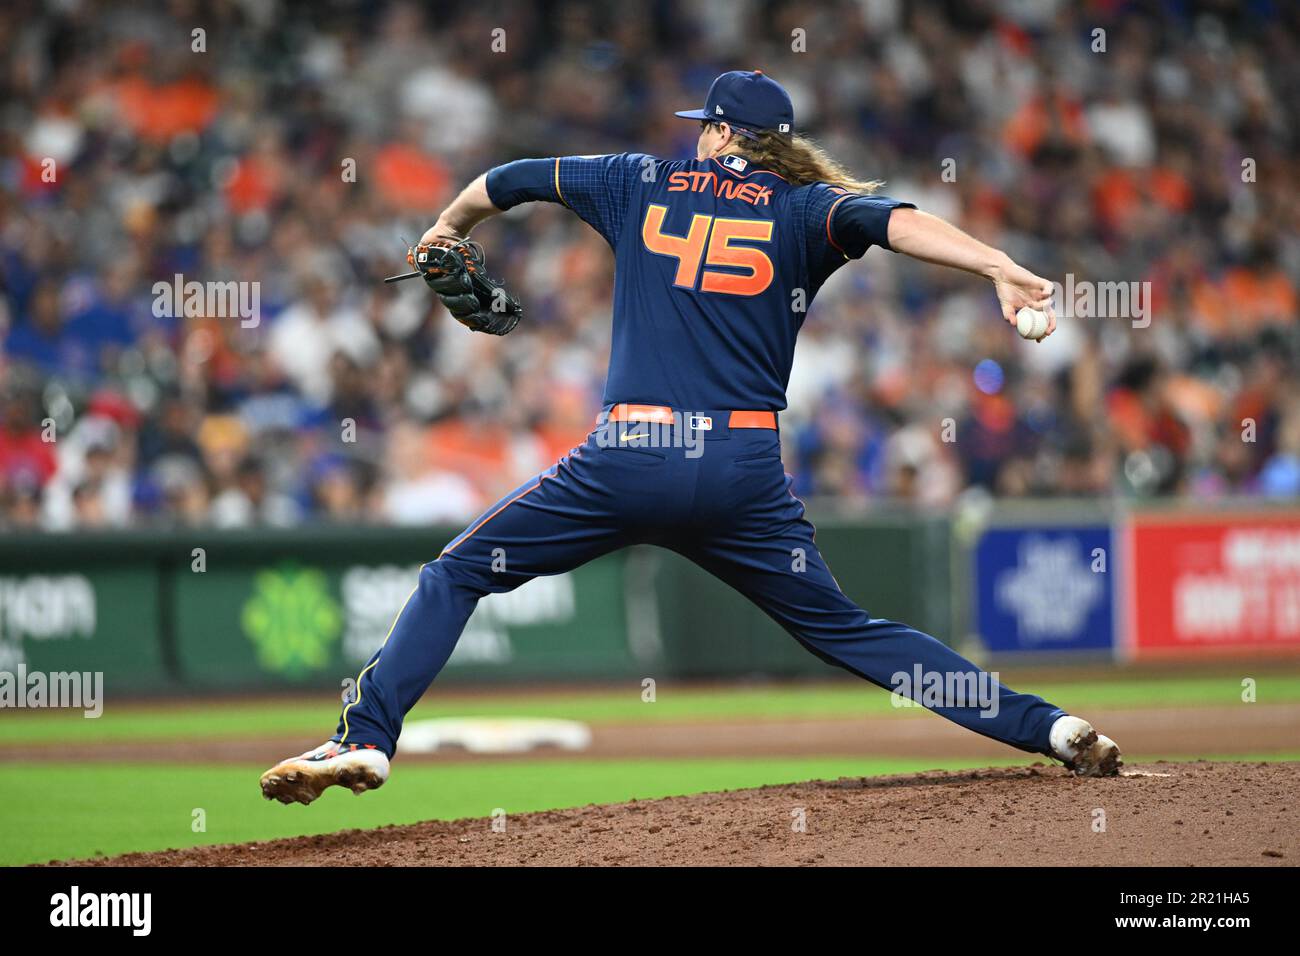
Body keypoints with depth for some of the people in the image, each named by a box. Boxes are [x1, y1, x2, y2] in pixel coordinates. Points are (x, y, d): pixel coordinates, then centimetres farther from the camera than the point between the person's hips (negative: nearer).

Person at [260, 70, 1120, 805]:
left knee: (457, 574, 13)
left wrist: (449, 230, 48)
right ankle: (1048, 726, 5)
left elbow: (509, 180, 28)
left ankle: (366, 740, -3)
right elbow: (892, 220, -12)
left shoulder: (642, 183, 14)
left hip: (628, 463, -1)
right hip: (746, 474, 2)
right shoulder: (804, 209, 9)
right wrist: (1001, 268, -26)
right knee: (843, 629, 13)